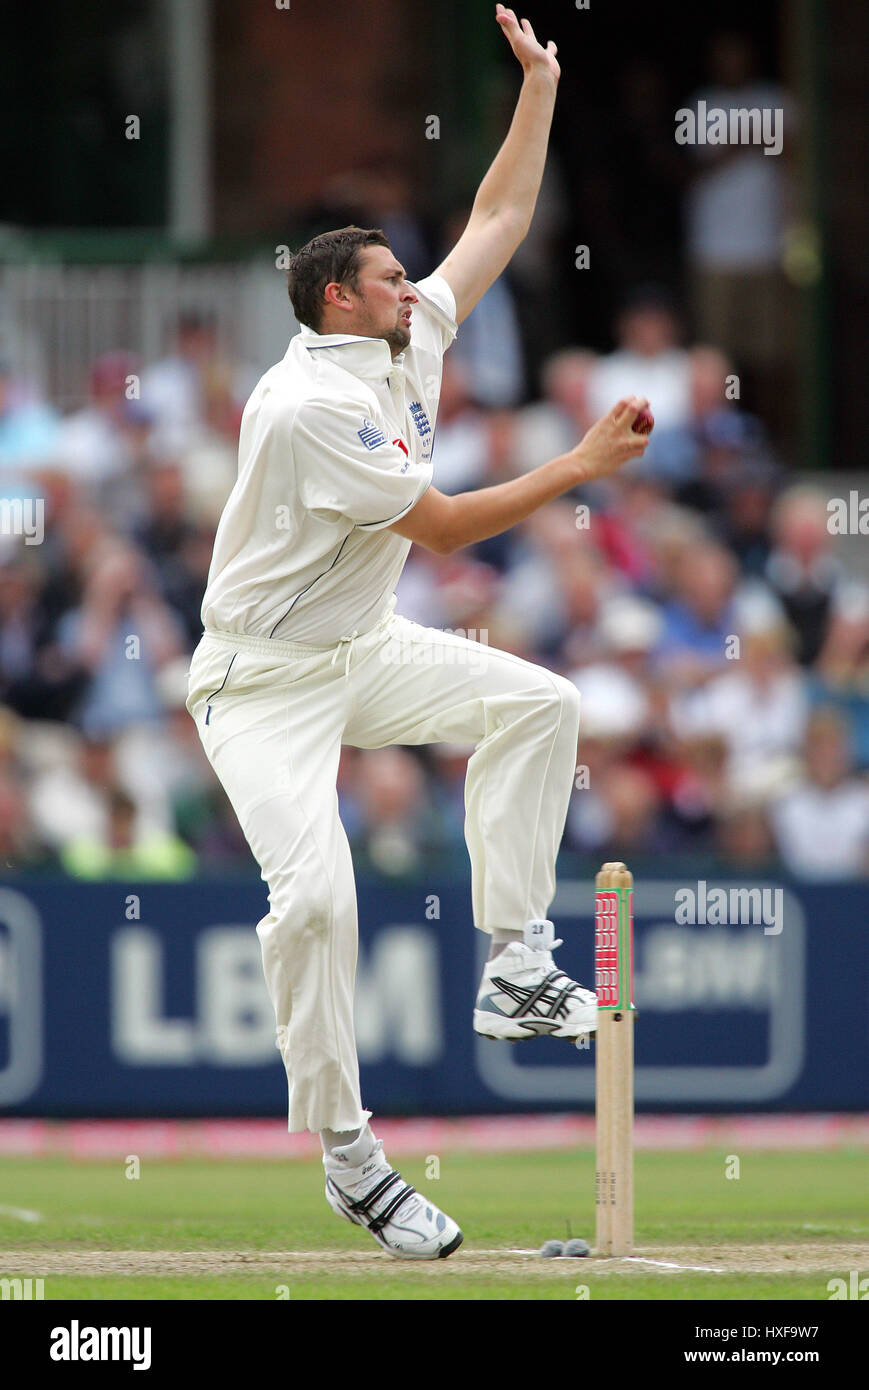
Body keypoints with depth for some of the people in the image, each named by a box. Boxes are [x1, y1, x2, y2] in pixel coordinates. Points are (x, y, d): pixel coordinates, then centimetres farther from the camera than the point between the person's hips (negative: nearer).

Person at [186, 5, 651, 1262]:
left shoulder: (410, 347, 3)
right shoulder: (310, 403, -24)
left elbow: (498, 222, 11)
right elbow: (441, 528, -23)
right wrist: (580, 467, -20)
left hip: (364, 653, 9)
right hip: (265, 681, -9)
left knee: (536, 705, 0)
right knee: (316, 889, -24)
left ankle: (515, 969, -1)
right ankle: (347, 1156, -16)